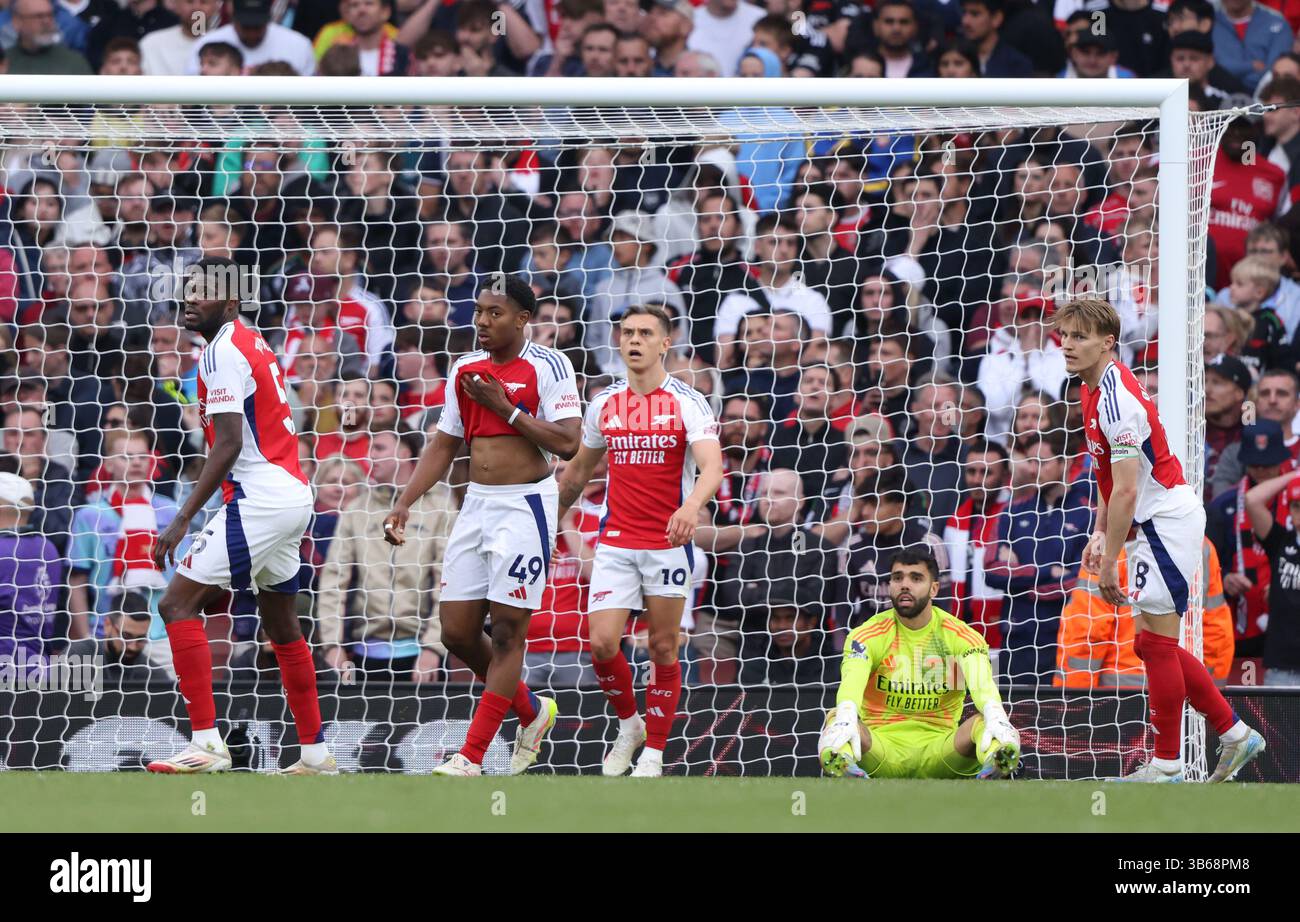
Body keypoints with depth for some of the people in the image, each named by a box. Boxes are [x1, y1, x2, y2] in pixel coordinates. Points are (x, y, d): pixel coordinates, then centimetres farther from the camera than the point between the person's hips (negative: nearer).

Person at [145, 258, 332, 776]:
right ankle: (315, 754, 23)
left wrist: (183, 519, -22)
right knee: (281, 624, 19)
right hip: (294, 496, 10)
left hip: (258, 498, -10)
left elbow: (229, 443, -20)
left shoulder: (222, 351, -12)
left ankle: (206, 743, -19)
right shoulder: (252, 343, 18)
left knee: (178, 605, -11)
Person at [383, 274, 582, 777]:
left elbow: (568, 443, -15)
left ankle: (471, 757, -4)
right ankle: (531, 710, 27)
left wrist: (506, 407, -15)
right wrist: (404, 504, 7)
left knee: (507, 631, -6)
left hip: (526, 505, -7)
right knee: (457, 632, 4)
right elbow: (443, 445, 16)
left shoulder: (547, 366, -8)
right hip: (477, 505, 7)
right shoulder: (465, 369, 10)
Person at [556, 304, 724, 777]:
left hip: (668, 543, -3)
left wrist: (692, 506, -39)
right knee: (602, 644, -9)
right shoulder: (604, 404, 7)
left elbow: (711, 467, -20)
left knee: (663, 648, 3)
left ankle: (653, 752, 14)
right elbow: (579, 470, 22)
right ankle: (629, 724, 17)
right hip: (615, 543, 3)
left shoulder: (689, 403, -6)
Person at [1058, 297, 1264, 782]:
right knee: (1153, 643, 12)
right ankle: (1235, 735, 19)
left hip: (1166, 521, -10)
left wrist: (1109, 563, -20)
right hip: (1151, 524, 10)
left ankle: (1167, 766, 1)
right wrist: (1100, 533, 14)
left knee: (1155, 642, -5)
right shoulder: (1096, 389, 10)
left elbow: (1126, 491, -24)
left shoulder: (1117, 399, -21)